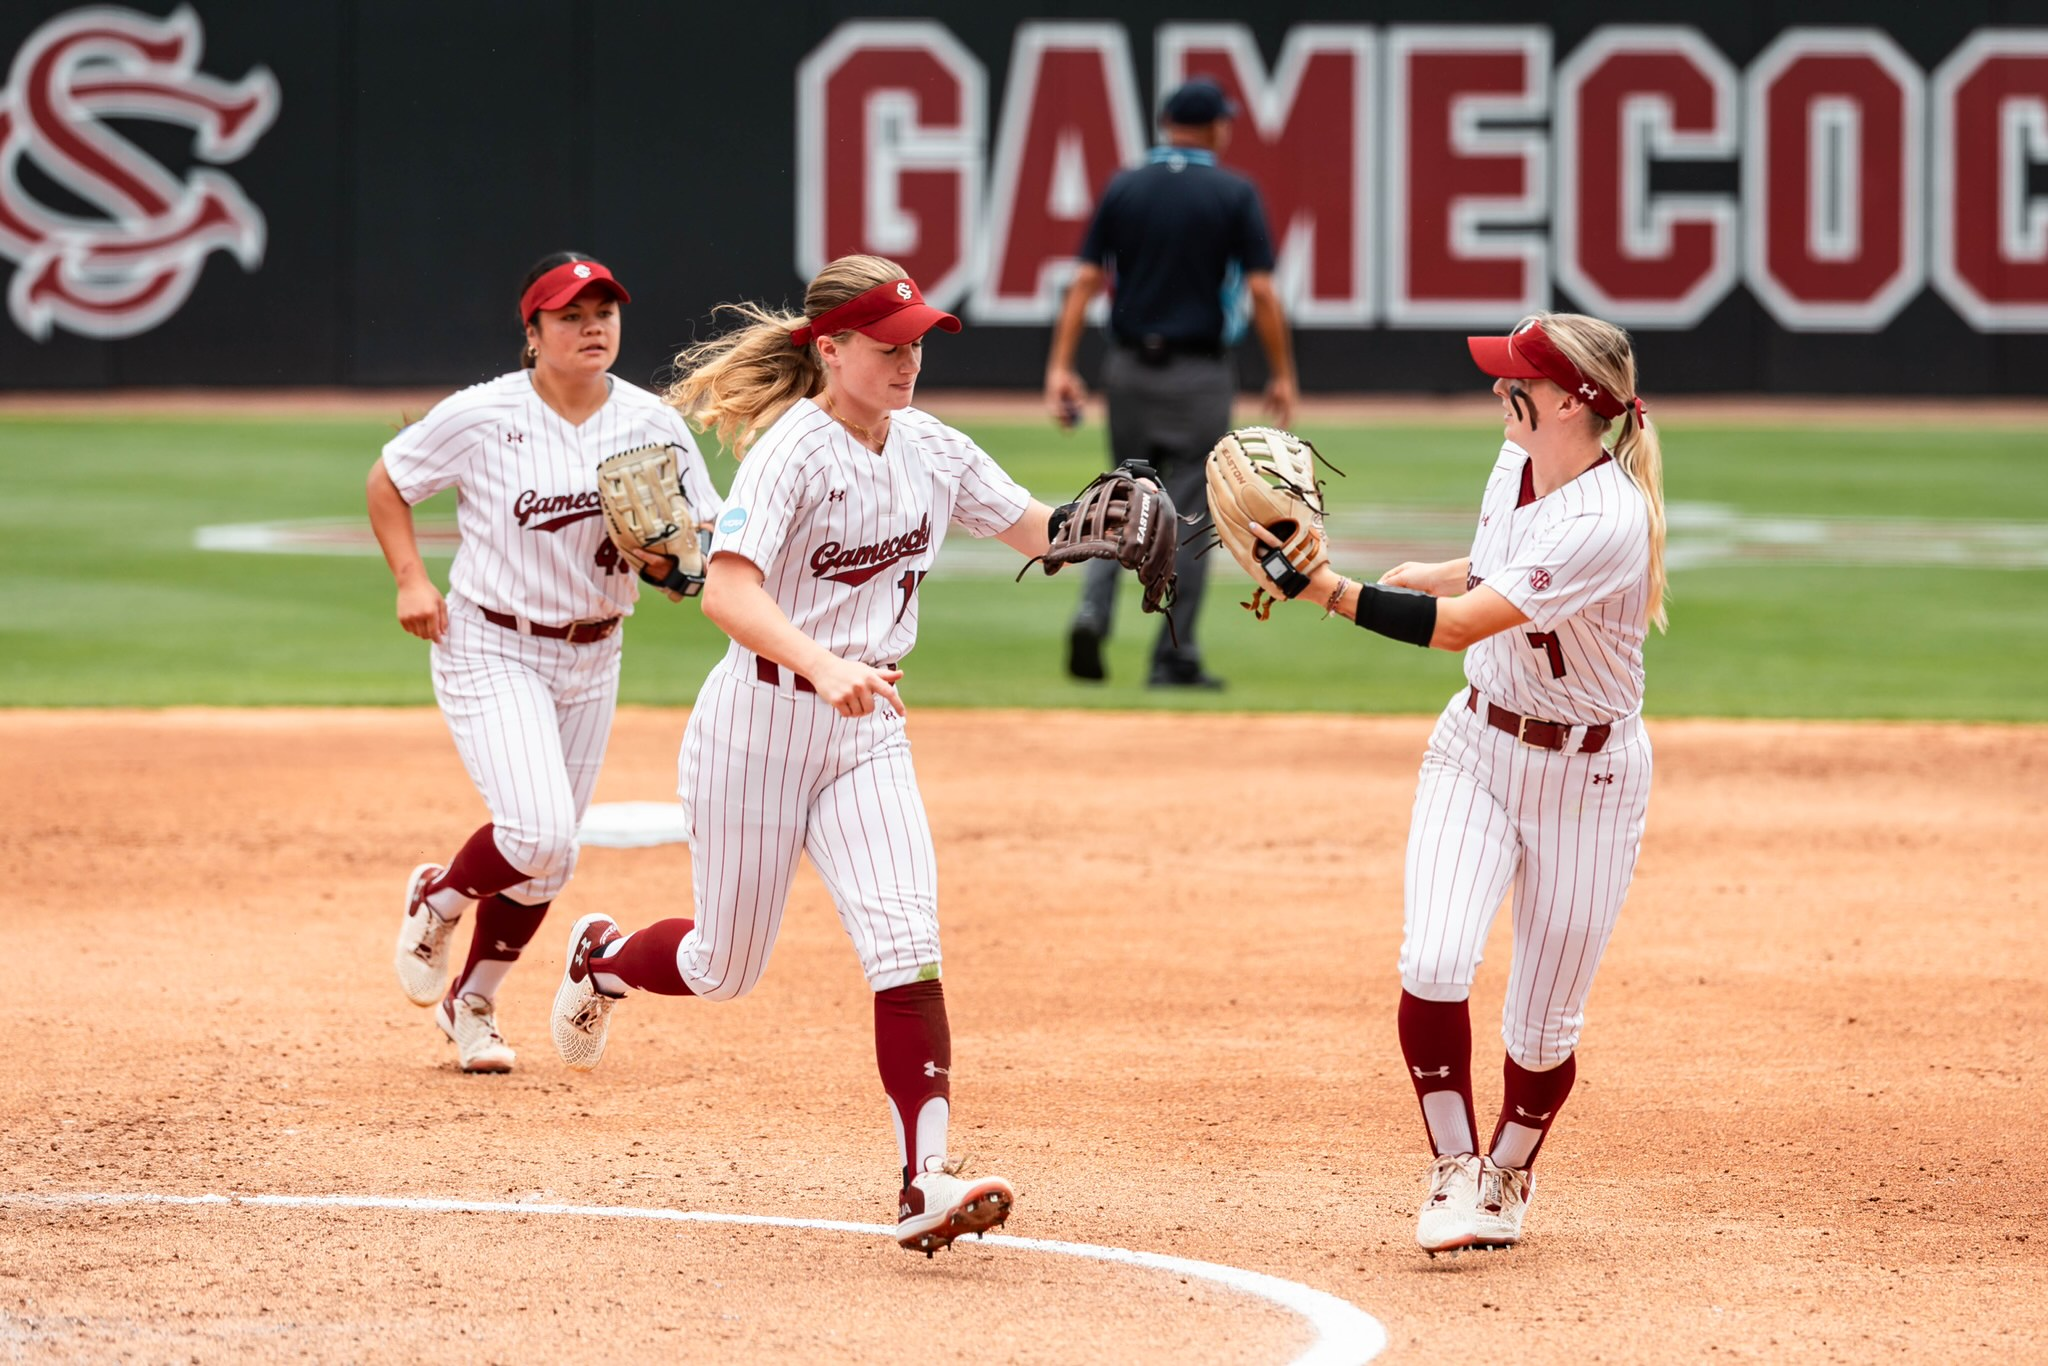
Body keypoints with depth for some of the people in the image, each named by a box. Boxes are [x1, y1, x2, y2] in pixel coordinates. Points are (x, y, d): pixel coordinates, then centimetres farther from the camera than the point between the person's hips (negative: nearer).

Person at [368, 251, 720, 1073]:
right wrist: (411, 581, -11)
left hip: (591, 659, 5)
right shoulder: (481, 417, -13)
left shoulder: (653, 424, -4)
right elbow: (387, 481, 0)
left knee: (545, 860, 11)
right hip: (490, 652, -5)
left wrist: (673, 554, -20)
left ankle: (471, 1004, 33)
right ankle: (439, 898, 12)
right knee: (539, 834, -20)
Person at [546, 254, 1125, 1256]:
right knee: (725, 968, 10)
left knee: (906, 947, -13)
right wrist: (822, 667, -48)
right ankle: (603, 956, 44)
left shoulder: (931, 450, 2)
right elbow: (727, 588, -32)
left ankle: (925, 1181, -18)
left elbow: (1033, 530, 11)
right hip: (761, 720, -5)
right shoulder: (794, 450, -19)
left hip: (867, 732, 5)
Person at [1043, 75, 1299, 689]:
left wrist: (1060, 367, -3)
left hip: (1129, 367, 3)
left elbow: (1086, 279, -2)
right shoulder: (1233, 195, -5)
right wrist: (1281, 374, -2)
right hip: (1198, 373, -3)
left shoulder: (1123, 189, 4)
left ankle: (1093, 612, -6)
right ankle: (1174, 657, 3)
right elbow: (1261, 291, -10)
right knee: (1187, 511, 2)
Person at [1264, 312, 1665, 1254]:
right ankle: (1454, 1174, -3)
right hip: (1477, 746, 6)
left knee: (1543, 1025, 4)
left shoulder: (1608, 522, -29)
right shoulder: (1516, 463, -3)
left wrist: (1327, 588, -40)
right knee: (1433, 962, -17)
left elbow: (1462, 625, -35)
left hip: (1585, 772, -6)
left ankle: (1506, 1178, 31)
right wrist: (1435, 576, 6)